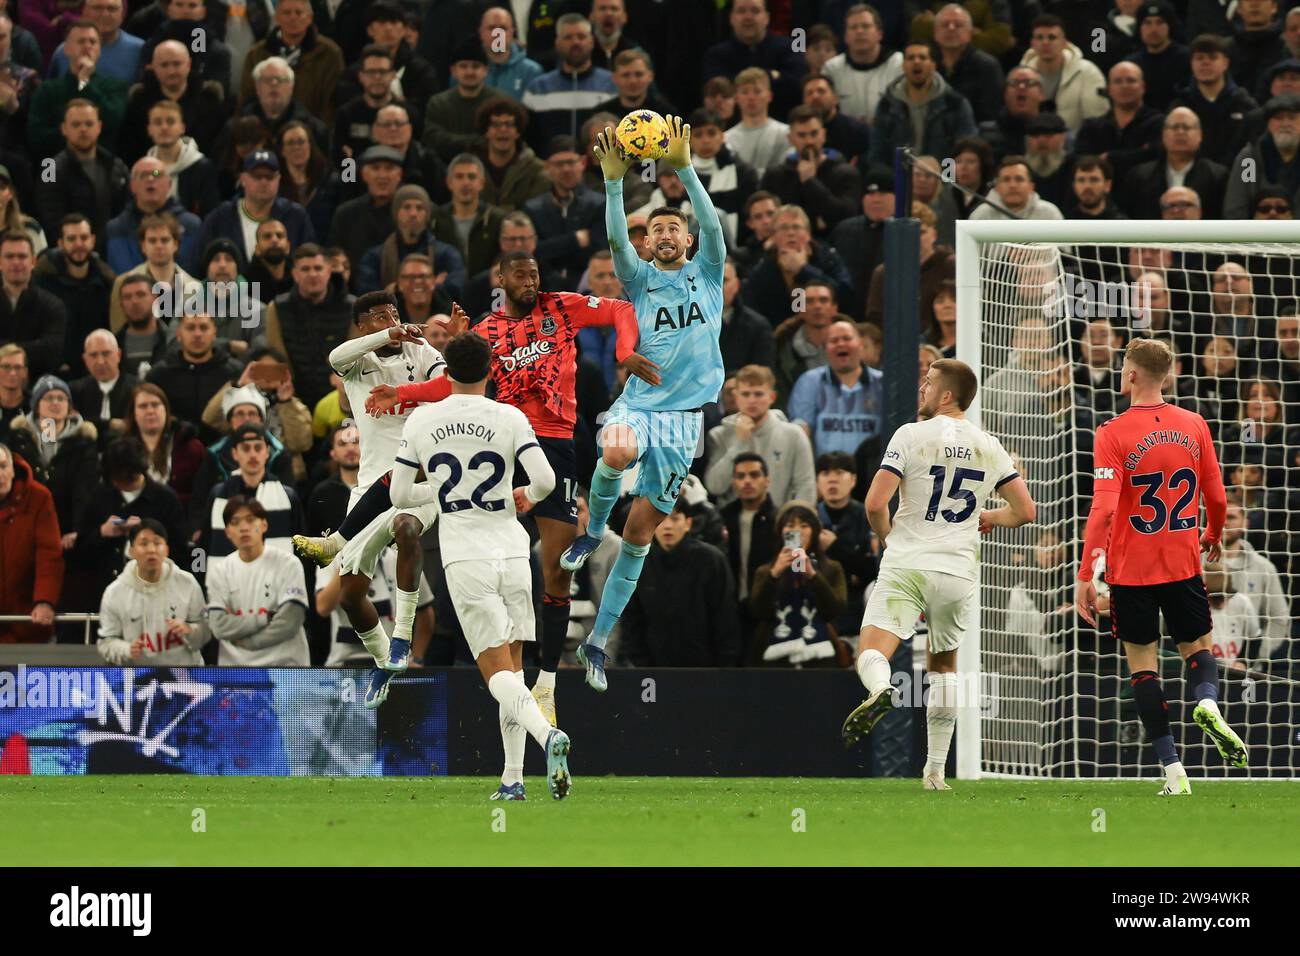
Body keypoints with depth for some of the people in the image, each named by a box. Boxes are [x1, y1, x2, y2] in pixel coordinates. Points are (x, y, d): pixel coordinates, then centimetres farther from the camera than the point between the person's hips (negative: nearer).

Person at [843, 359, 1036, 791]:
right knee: (944, 665, 20)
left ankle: (880, 690, -46)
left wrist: (887, 536, 11)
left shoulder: (912, 435, -4)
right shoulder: (989, 448, 9)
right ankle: (935, 770, 19)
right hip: (959, 572, 4)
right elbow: (1025, 511, 9)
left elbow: (874, 504, -10)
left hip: (906, 564, -4)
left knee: (872, 652, -9)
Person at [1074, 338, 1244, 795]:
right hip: (1183, 565, 3)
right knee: (1197, 648, 18)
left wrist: (1085, 574, -18)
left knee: (1142, 661, 7)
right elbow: (1217, 498, 6)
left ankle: (1173, 770, -1)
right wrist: (1214, 537, 27)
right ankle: (1208, 703, -17)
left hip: (1130, 569, -3)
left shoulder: (1112, 434, -12)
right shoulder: (1194, 426, 0)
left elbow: (1103, 509, -20)